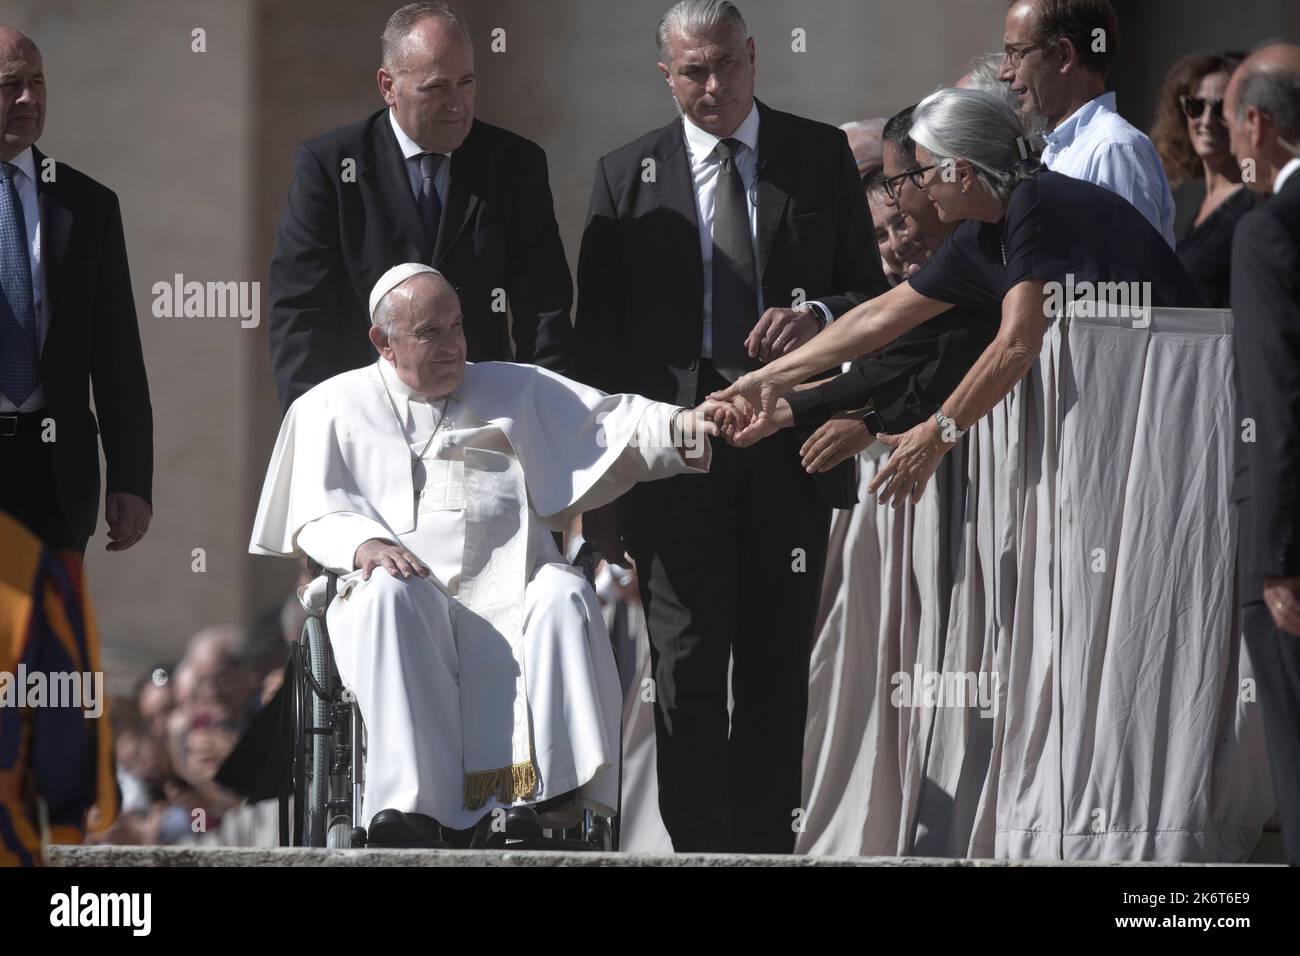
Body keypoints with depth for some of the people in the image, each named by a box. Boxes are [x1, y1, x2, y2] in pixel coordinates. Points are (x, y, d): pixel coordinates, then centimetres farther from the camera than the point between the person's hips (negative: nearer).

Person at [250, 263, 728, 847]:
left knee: (564, 596, -32)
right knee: (391, 598, -37)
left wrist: (679, 428, -5)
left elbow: (608, 423, 15)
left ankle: (543, 792, -43)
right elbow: (315, 515, 10)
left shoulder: (516, 391, 25)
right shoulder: (334, 407, 20)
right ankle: (411, 805, -48)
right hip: (404, 581, -2)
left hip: (508, 589, 2)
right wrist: (363, 544, -13)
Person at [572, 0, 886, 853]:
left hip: (790, 451, 1)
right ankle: (699, 845, -1)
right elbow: (598, 335, 6)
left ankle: (765, 840, 13)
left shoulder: (820, 157, 8)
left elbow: (874, 291, 11)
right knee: (687, 667, -4)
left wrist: (819, 316, -13)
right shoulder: (628, 175, 7)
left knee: (778, 665, 6)